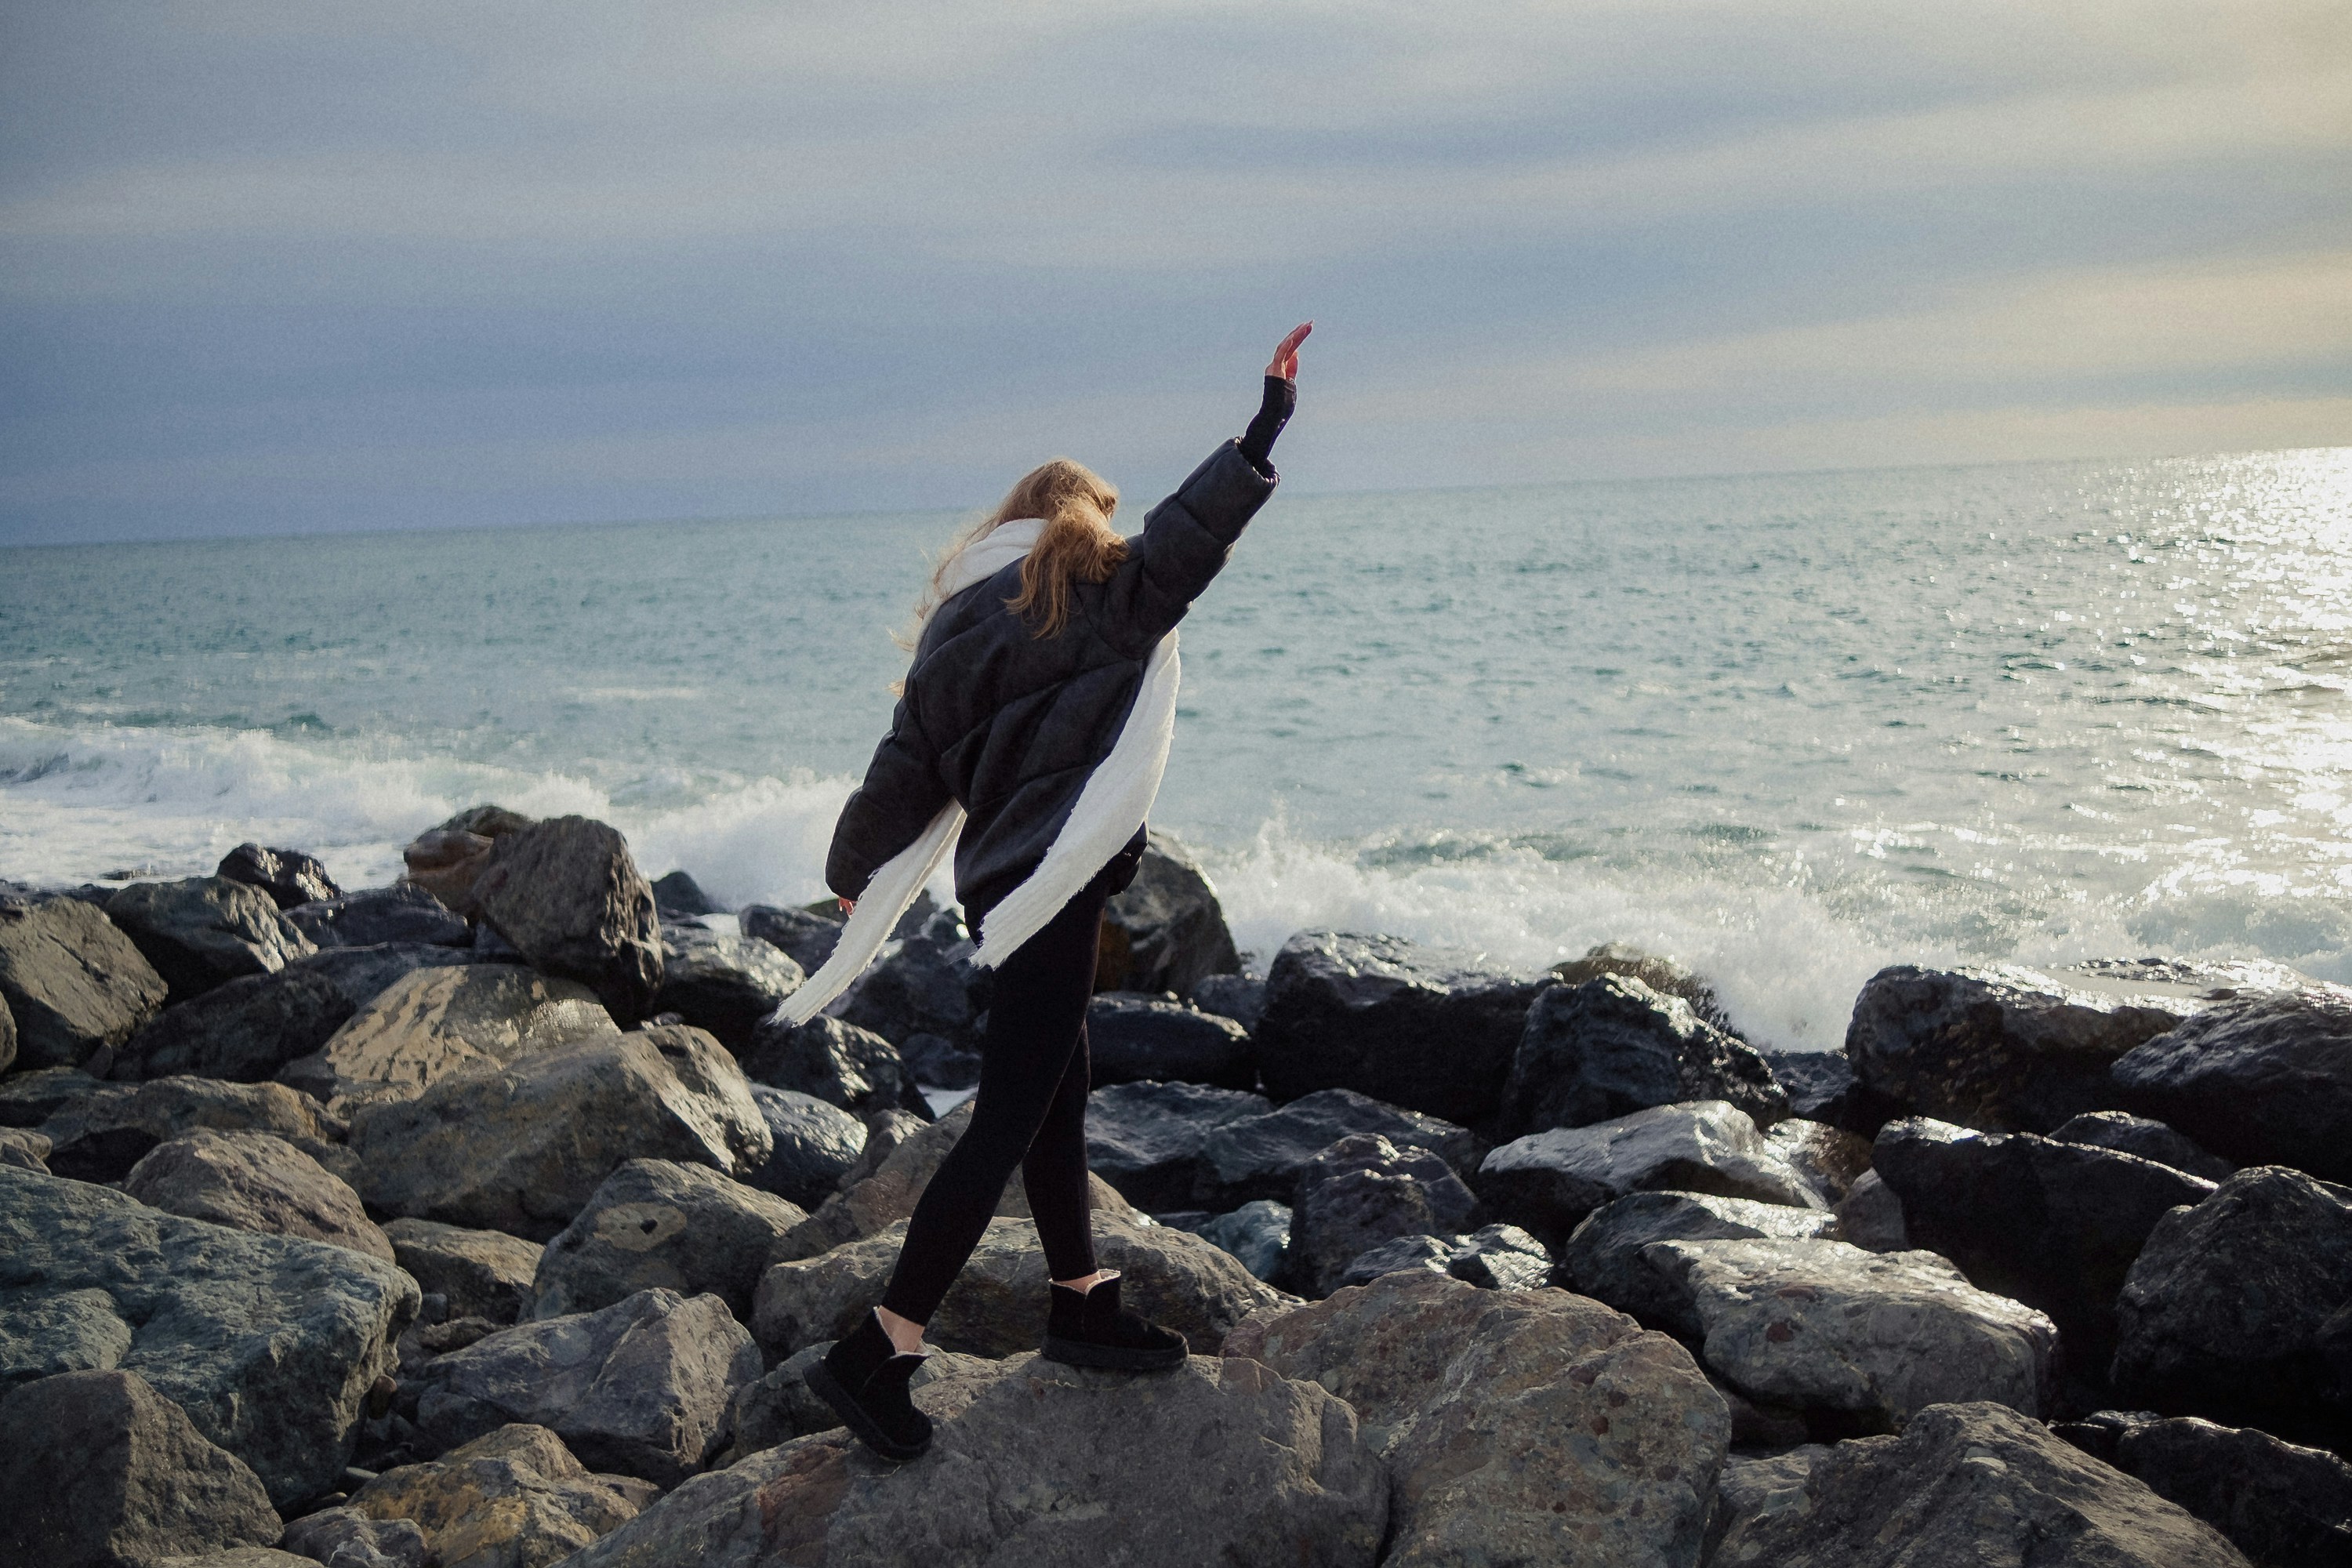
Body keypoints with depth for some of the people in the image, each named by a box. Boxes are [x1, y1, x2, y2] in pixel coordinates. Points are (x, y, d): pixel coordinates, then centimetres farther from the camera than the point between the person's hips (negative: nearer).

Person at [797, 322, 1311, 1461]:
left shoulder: (955, 628, 12)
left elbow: (903, 770, 12)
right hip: (1052, 885, -8)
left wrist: (853, 873, 24)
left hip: (1002, 883, 9)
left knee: (1055, 1091, 18)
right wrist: (1264, 435, -24)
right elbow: (1175, 546, -22)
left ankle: (1082, 1305, 31)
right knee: (1008, 1120, -6)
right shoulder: (1081, 593, -6)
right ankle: (877, 1353, -4)